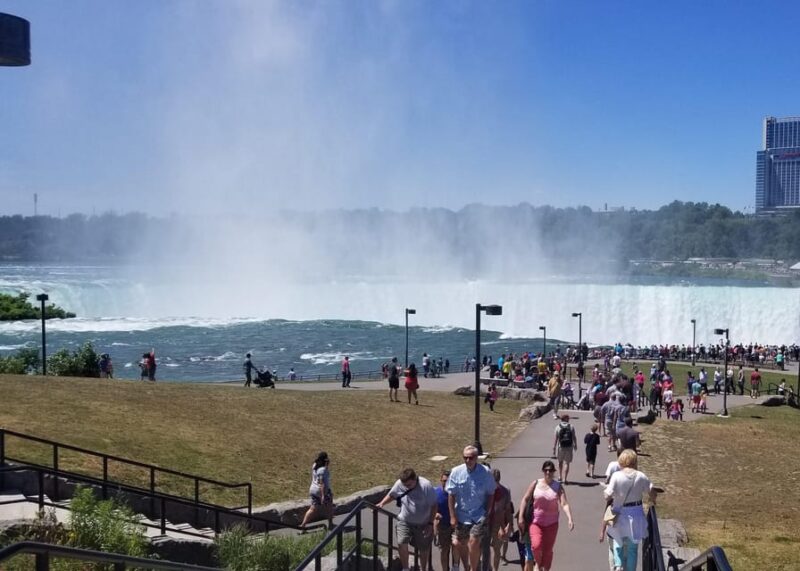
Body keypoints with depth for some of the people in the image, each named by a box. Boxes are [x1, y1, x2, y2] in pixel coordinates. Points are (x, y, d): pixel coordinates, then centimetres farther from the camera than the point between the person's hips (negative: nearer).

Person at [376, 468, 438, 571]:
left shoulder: (426, 486, -22)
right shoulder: (399, 483, -12)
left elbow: (434, 505, -14)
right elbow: (391, 495, 9)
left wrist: (430, 524, -14)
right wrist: (381, 503, -7)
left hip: (423, 524, -2)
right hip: (404, 521, 2)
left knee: (423, 549, 12)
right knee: (401, 544, -16)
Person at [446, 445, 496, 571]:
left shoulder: (485, 472, -9)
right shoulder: (456, 472, -7)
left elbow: (490, 494, -1)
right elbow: (451, 495, -3)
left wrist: (487, 513, -6)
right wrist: (452, 516, -4)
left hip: (479, 515, -2)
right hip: (461, 515, 2)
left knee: (474, 542, -13)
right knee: (459, 544, 9)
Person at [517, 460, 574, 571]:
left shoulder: (558, 487, -2)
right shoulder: (536, 483, -2)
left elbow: (564, 504, -12)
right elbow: (525, 499, -1)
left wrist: (570, 519, -28)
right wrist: (521, 517, -10)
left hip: (551, 523, 1)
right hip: (535, 521, -1)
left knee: (548, 550, 7)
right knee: (536, 546, -20)